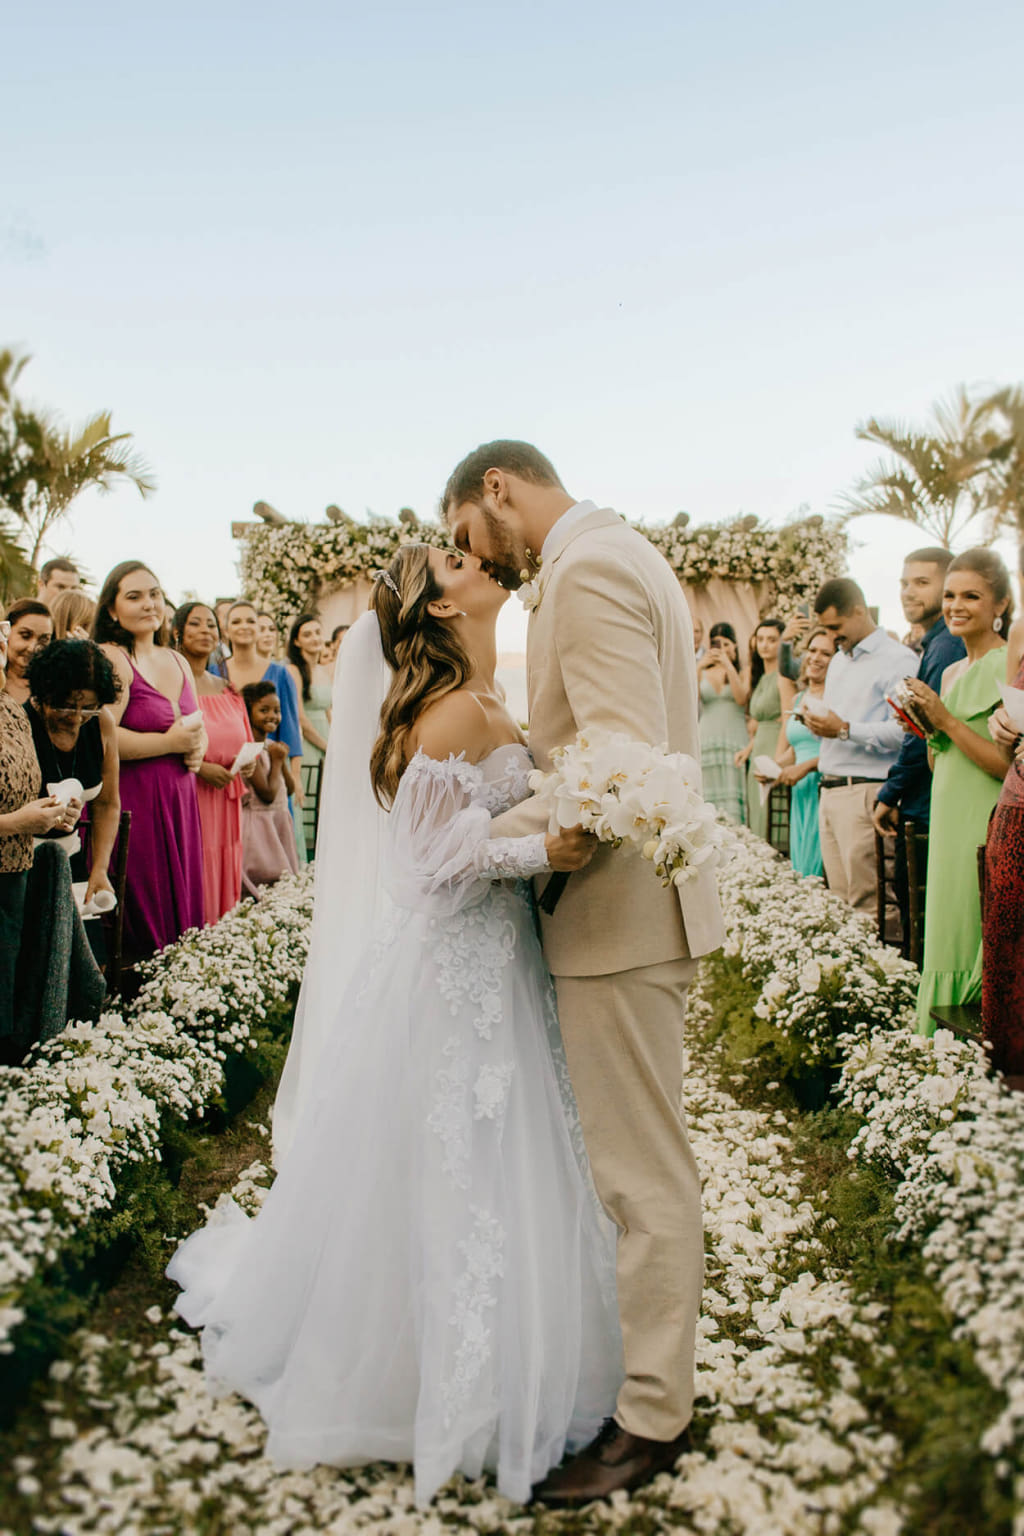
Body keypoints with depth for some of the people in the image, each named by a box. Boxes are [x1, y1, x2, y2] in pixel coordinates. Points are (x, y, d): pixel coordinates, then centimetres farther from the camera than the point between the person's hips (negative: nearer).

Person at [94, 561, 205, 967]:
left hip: (180, 801, 7)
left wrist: (197, 749, 0)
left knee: (181, 907, 8)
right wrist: (171, 743, -14)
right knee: (143, 914, -3)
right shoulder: (111, 659, -9)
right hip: (132, 803, -7)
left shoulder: (177, 662, 15)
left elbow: (198, 728, 24)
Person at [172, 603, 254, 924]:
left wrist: (247, 763, 2)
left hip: (225, 805, 6)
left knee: (224, 883, 6)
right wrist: (199, 767, -17)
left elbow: (244, 744, 23)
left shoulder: (228, 690, 16)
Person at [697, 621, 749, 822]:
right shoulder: (703, 672, 17)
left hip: (735, 742, -2)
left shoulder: (742, 671, 10)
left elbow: (742, 698, -8)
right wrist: (698, 668, -11)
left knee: (732, 798, -10)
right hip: (707, 742, 2)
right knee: (708, 799, -4)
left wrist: (728, 665, -10)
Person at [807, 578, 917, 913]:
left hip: (864, 792, -8)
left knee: (866, 904, -8)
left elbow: (904, 730, -19)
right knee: (838, 897, 8)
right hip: (829, 791, 8)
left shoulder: (898, 660, -7)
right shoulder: (837, 662, 23)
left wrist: (845, 730, -18)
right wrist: (816, 723, 10)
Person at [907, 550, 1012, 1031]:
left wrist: (948, 721, -17)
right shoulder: (952, 673, 14)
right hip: (948, 824, 8)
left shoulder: (1010, 668, -10)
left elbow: (1011, 765, -17)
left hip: (989, 828, -8)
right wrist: (928, 727, 1)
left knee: (979, 947, -4)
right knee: (944, 940, 12)